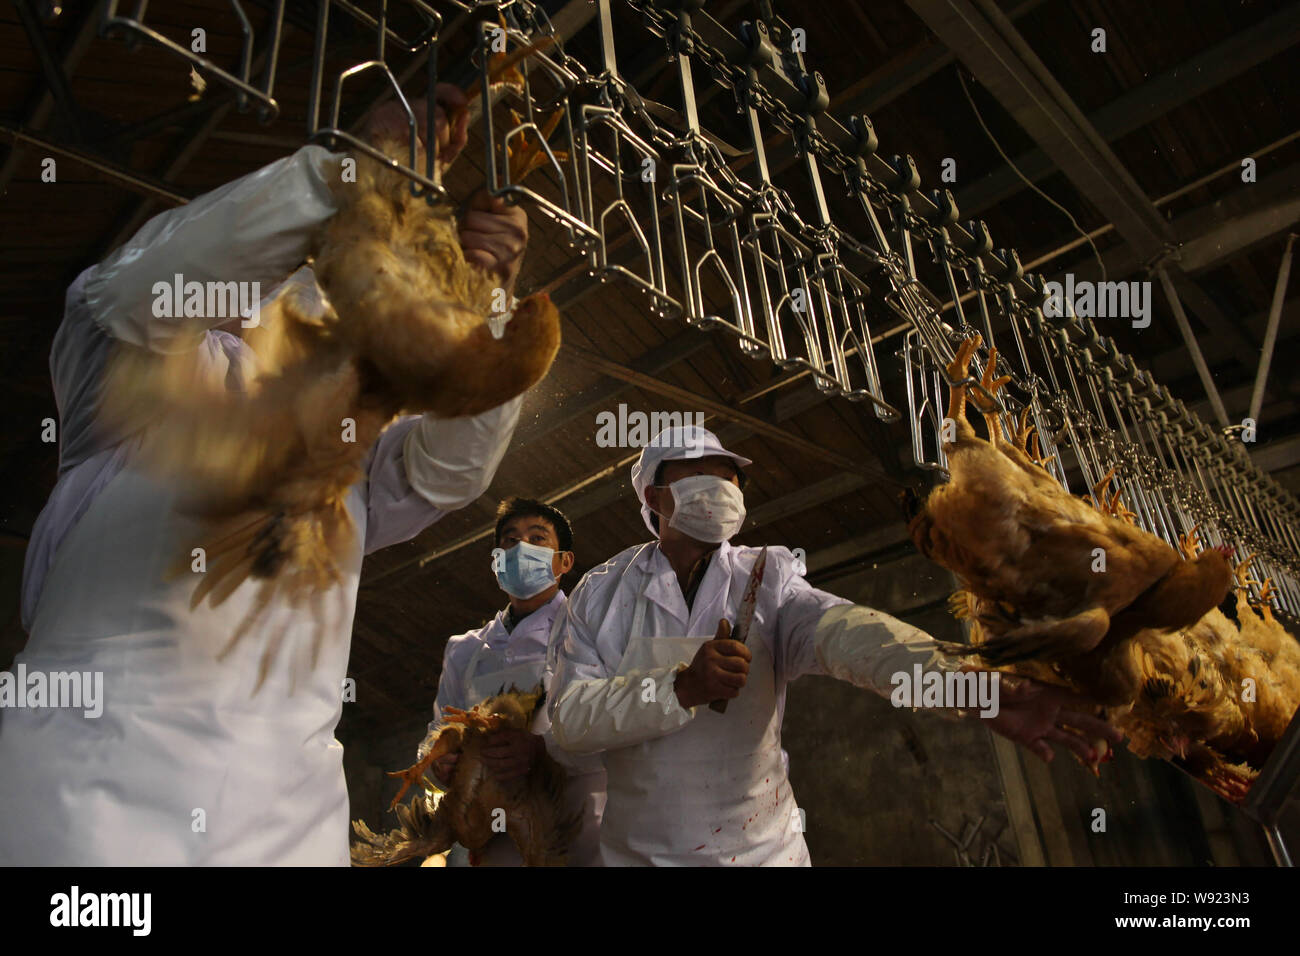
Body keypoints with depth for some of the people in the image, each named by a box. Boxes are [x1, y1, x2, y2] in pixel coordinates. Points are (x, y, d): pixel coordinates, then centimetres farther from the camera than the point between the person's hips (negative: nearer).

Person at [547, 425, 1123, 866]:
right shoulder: (601, 594, -4)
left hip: (760, 847, 0)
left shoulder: (767, 580, -6)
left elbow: (848, 632, -23)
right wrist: (681, 688, -28)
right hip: (638, 849, 0)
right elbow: (570, 715, -13)